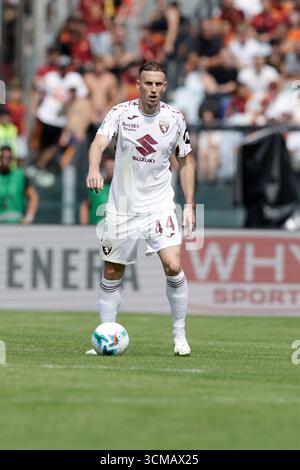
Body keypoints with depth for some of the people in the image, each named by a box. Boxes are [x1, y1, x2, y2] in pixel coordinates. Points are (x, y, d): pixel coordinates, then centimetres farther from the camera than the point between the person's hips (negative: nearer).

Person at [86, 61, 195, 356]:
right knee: (112, 275, 6)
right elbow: (99, 143, -25)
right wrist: (94, 170, -46)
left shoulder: (174, 119, -3)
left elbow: (185, 160, 9)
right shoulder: (121, 113, -9)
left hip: (159, 205, 0)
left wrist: (189, 205, 4)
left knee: (173, 267, -16)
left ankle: (180, 335, 0)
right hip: (122, 206, 0)